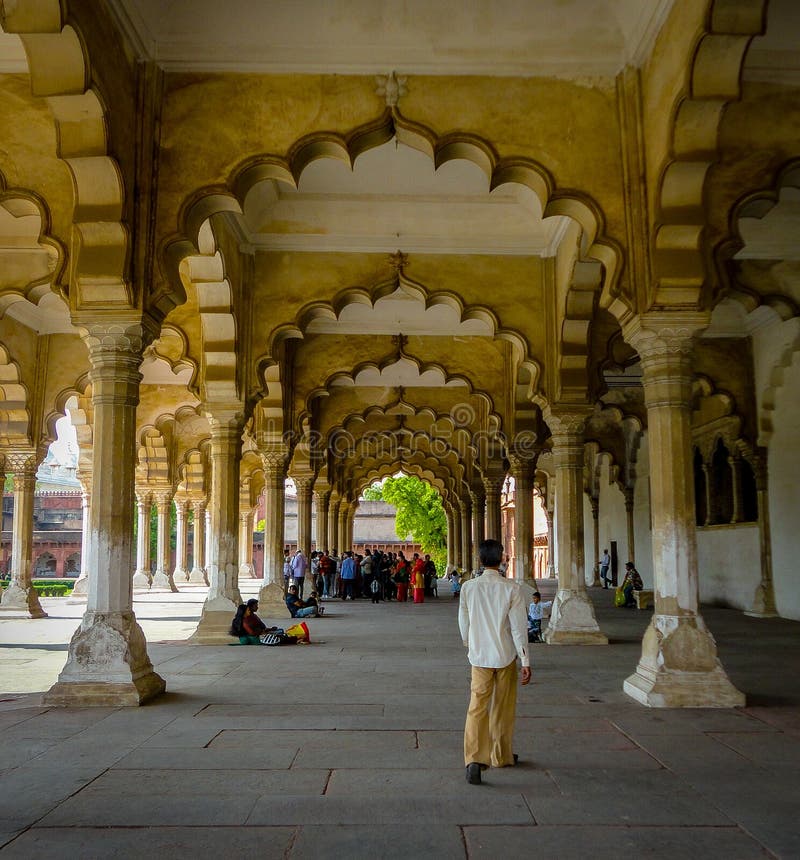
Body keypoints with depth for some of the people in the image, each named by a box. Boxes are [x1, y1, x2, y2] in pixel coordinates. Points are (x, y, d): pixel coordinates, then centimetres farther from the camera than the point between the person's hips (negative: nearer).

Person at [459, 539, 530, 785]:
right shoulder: (511, 589, -12)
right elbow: (518, 627, -12)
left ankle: (474, 759, -14)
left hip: (479, 656, 1)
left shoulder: (468, 587, -5)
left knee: (477, 708, 2)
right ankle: (502, 757, 30)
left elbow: (463, 623, 5)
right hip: (506, 656, 0)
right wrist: (526, 661, -6)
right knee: (503, 709, 16)